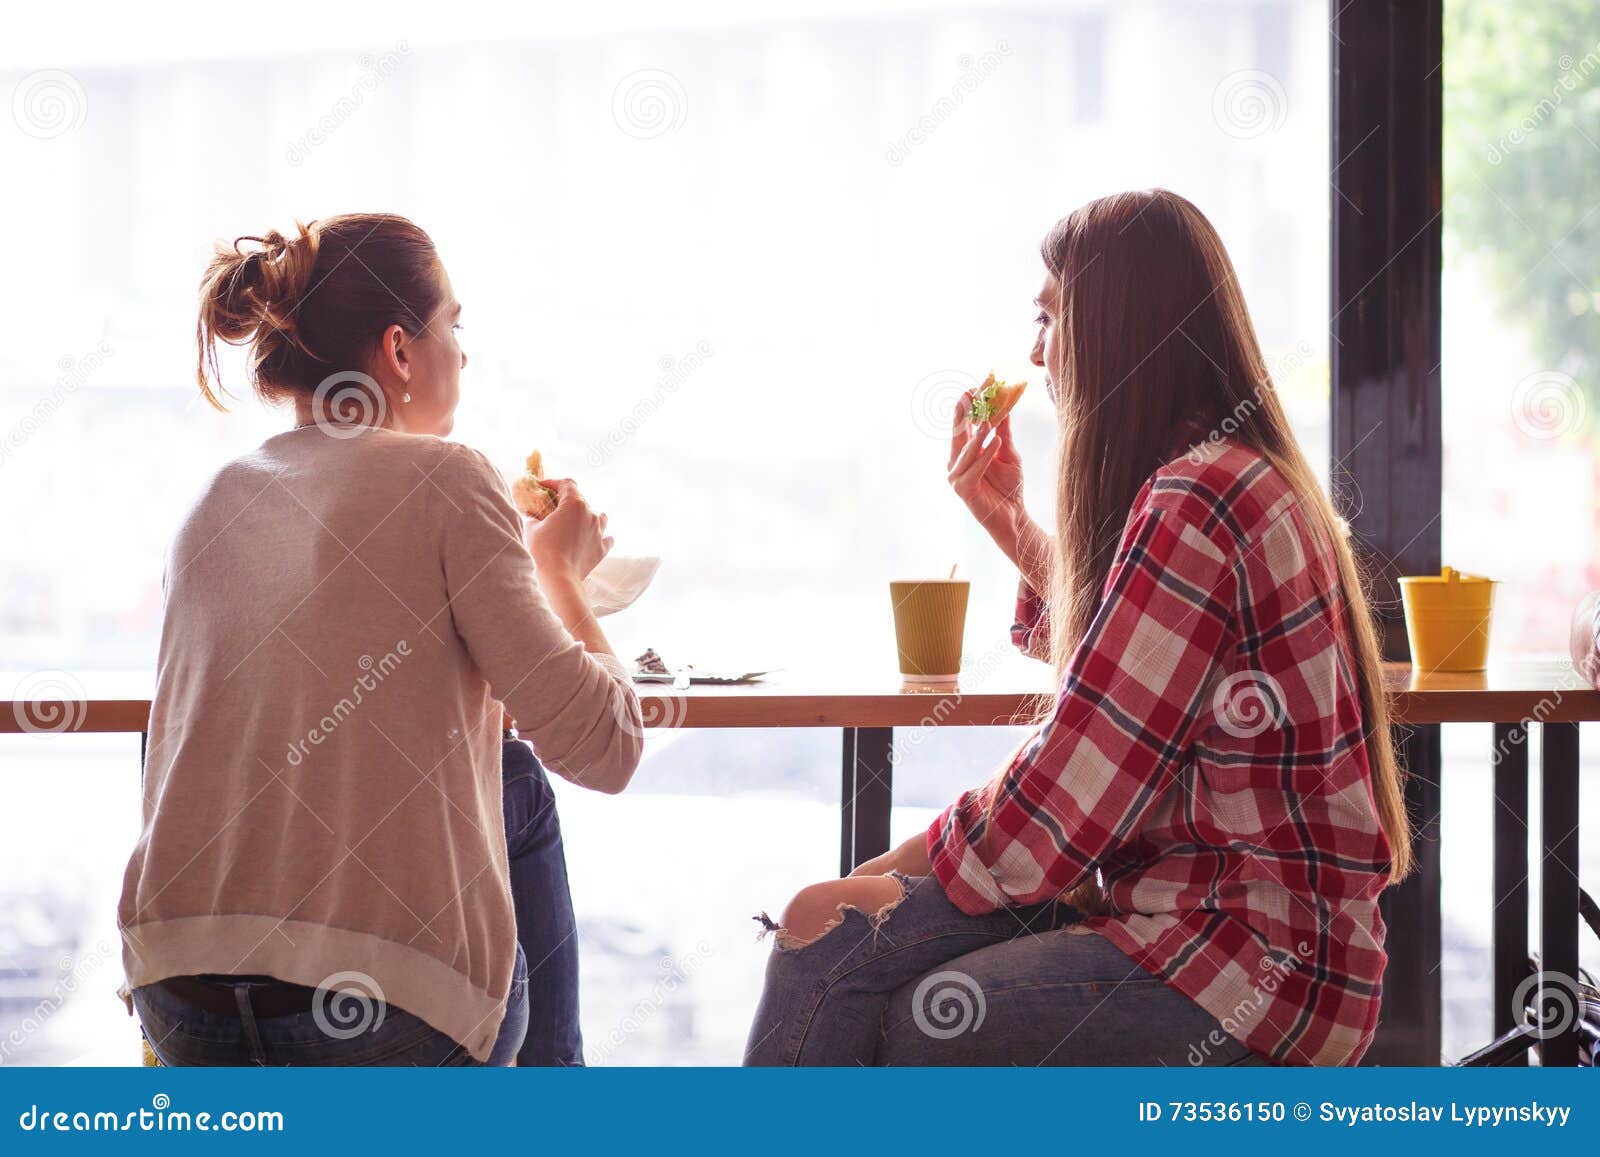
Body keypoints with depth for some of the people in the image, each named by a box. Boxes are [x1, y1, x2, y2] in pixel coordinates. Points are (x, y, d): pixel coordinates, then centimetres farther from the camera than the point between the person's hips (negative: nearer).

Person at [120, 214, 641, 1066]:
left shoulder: (214, 505, 12)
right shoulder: (440, 479, -5)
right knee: (519, 783, 28)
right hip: (391, 1017, -5)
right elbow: (601, 748, -8)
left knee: (517, 787, 31)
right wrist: (560, 569, 11)